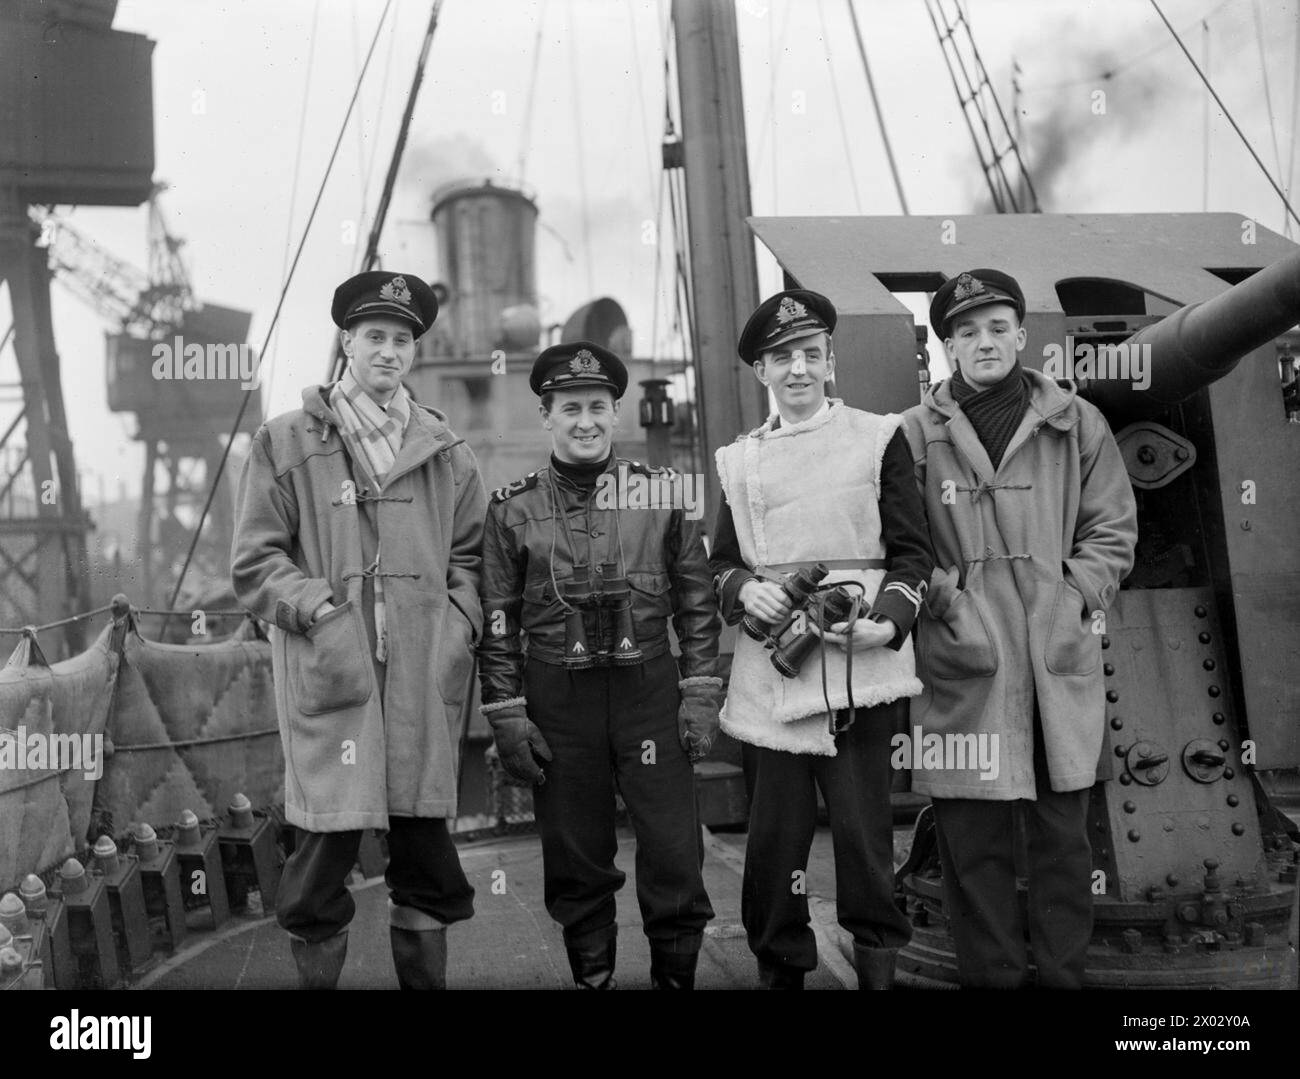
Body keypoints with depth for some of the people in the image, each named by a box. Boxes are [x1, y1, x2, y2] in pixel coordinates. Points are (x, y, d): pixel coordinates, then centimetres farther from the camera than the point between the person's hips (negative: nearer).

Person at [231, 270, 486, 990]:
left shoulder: (447, 452, 15)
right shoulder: (284, 443, 6)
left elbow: (470, 556, 19)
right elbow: (255, 561, 3)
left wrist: (459, 623, 2)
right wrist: (316, 608, -11)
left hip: (425, 679, 3)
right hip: (328, 674, -3)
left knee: (424, 844, 10)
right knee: (326, 841, -3)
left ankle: (425, 976, 25)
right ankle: (315, 970, 16)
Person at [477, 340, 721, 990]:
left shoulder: (661, 492, 4)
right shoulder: (512, 508, 2)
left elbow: (696, 601, 6)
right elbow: (497, 620, 4)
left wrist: (700, 695, 0)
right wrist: (506, 715, -1)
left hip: (650, 691, 0)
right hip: (557, 701, 0)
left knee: (674, 856, 2)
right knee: (575, 863, 10)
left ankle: (677, 977, 22)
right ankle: (591, 977, 27)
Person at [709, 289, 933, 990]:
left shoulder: (879, 440, 7)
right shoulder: (739, 460, 14)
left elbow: (912, 553, 4)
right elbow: (720, 563, 17)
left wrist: (885, 624, -13)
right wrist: (745, 590, -6)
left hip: (859, 670, -2)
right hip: (772, 674, 3)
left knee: (862, 828, -2)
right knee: (774, 832, 5)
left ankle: (878, 963, 16)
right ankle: (778, 966, 21)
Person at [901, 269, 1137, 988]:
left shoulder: (1076, 423, 8)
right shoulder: (915, 434, 2)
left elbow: (1112, 528, 11)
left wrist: (1075, 596, -1)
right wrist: (944, 600, -7)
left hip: (1059, 659, 2)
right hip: (961, 661, -1)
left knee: (1062, 832, 10)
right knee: (971, 838, 4)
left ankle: (1063, 972, 24)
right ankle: (990, 973, 19)